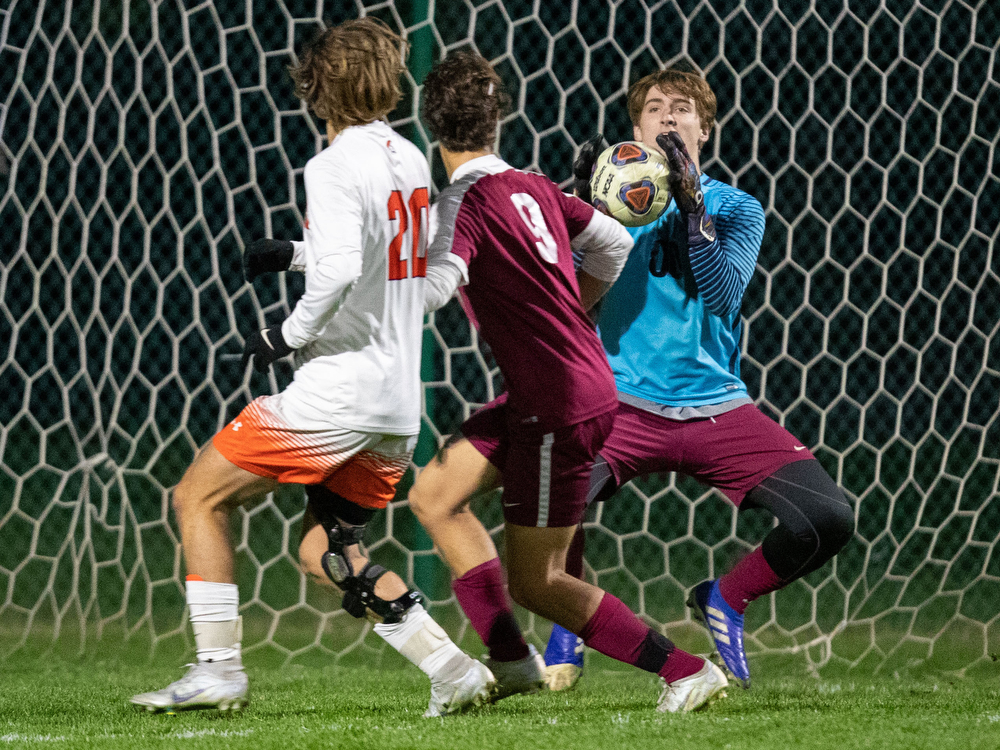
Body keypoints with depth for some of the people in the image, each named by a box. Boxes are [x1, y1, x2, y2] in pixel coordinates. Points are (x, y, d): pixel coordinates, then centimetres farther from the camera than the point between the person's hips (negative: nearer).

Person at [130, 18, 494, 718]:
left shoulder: (335, 166, -13)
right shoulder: (411, 160, 11)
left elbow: (341, 271, -27)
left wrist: (288, 334, -12)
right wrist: (295, 252, 25)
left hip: (337, 389, -8)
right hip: (400, 399, 8)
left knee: (200, 496, 4)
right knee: (327, 550, 18)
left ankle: (218, 669, 0)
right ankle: (452, 667, 5)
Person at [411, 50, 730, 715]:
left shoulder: (463, 202, -15)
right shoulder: (533, 188, 9)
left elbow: (432, 286, -32)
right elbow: (614, 244, 21)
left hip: (560, 409, -9)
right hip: (587, 380, 9)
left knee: (535, 583, 1)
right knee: (433, 495, 15)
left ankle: (686, 671, 0)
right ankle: (511, 661, 15)